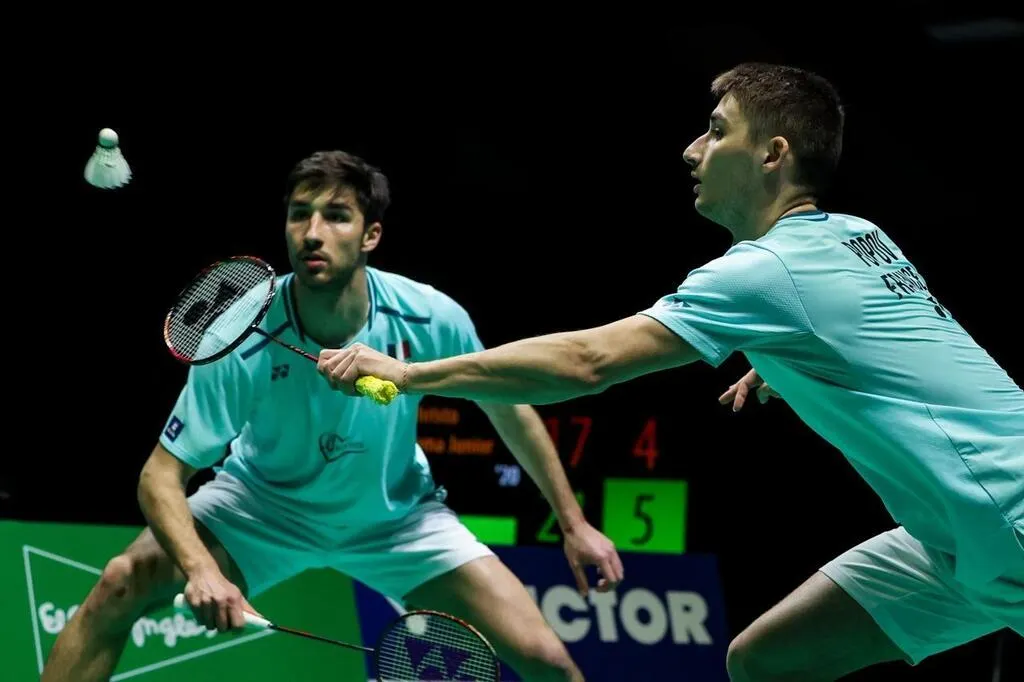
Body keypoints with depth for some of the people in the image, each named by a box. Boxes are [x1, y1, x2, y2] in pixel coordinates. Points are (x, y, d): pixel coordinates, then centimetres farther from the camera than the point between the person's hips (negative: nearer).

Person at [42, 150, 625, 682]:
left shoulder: (432, 320, -24)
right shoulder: (243, 343, -29)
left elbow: (509, 410, -5)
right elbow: (162, 475, -25)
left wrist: (574, 522, -2)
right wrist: (200, 569, -43)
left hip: (398, 517, 1)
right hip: (262, 506, -1)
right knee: (121, 586, -23)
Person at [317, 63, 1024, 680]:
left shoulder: (767, 269, -17)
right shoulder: (856, 234, 9)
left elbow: (584, 361, -21)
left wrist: (408, 373, -16)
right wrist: (778, 372, 22)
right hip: (957, 535, 9)